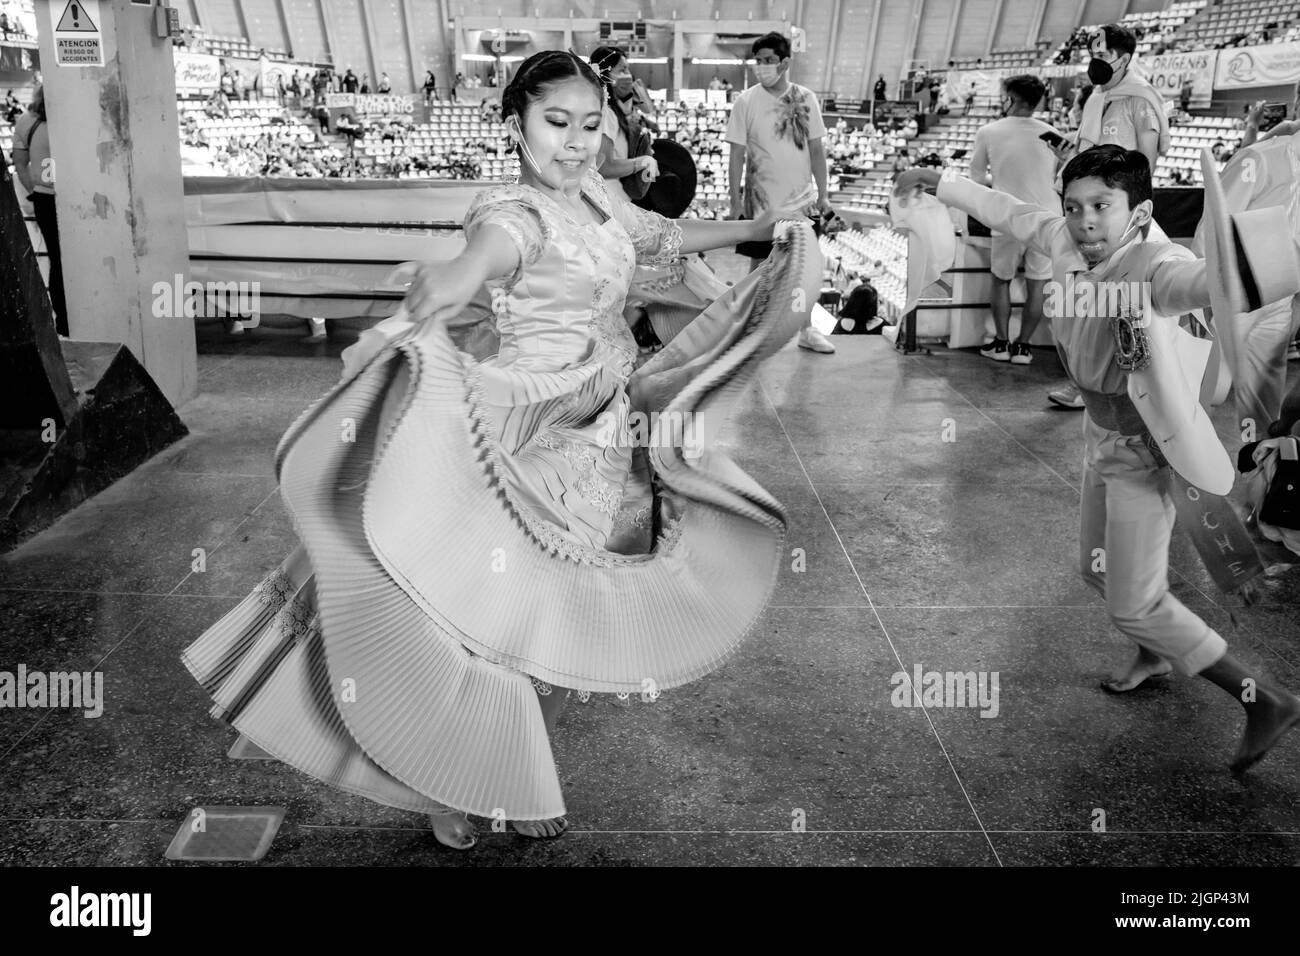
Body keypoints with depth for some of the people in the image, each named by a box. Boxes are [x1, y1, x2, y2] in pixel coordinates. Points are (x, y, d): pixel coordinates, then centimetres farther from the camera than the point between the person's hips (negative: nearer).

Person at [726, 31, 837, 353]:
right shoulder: (746, 101, -7)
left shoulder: (805, 98, -1)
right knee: (759, 267, 6)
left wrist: (823, 195, 1)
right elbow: (737, 155, -6)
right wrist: (735, 202, -9)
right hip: (762, 202, -2)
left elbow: (816, 149, 4)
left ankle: (807, 330, 22)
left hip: (801, 200, 2)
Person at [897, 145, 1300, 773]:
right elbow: (1009, 212, 9)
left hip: (1146, 446, -8)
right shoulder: (1065, 241, -8)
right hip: (1103, 434, 8)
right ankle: (1157, 652, 52)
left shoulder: (1153, 266, -29)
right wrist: (938, 184, 19)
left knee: (1134, 603, -2)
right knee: (1097, 568, 24)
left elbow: (1210, 280, -50)